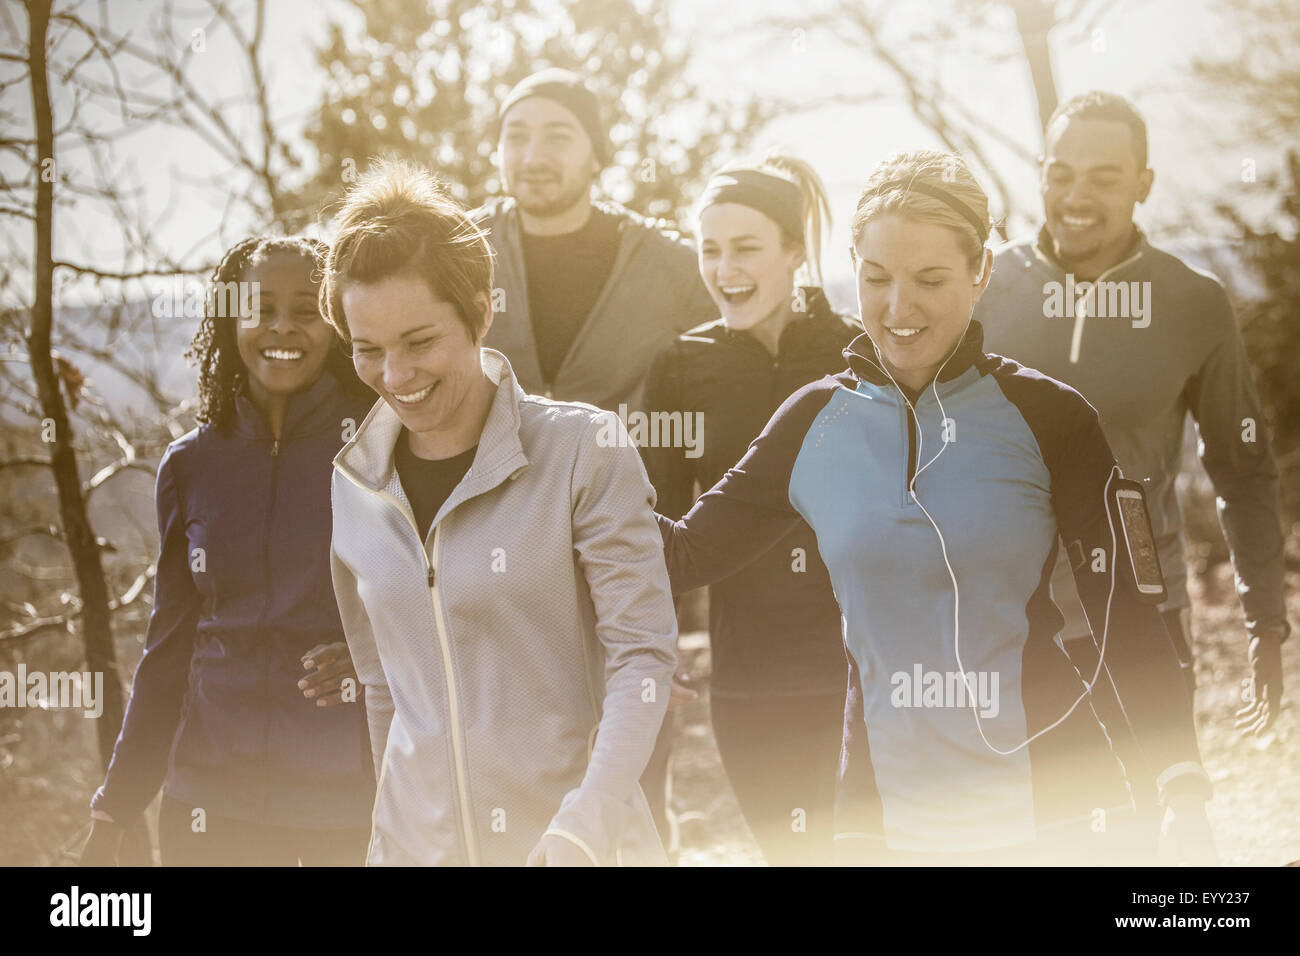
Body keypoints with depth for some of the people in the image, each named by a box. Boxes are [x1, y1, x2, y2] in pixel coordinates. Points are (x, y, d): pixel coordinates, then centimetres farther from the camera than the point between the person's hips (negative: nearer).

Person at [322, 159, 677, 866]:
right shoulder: (349, 489, 5)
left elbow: (642, 652, -11)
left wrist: (582, 830, -21)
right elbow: (381, 686, 13)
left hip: (577, 842, -3)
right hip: (416, 843, 3)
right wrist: (400, 831, 10)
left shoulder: (583, 450, -7)